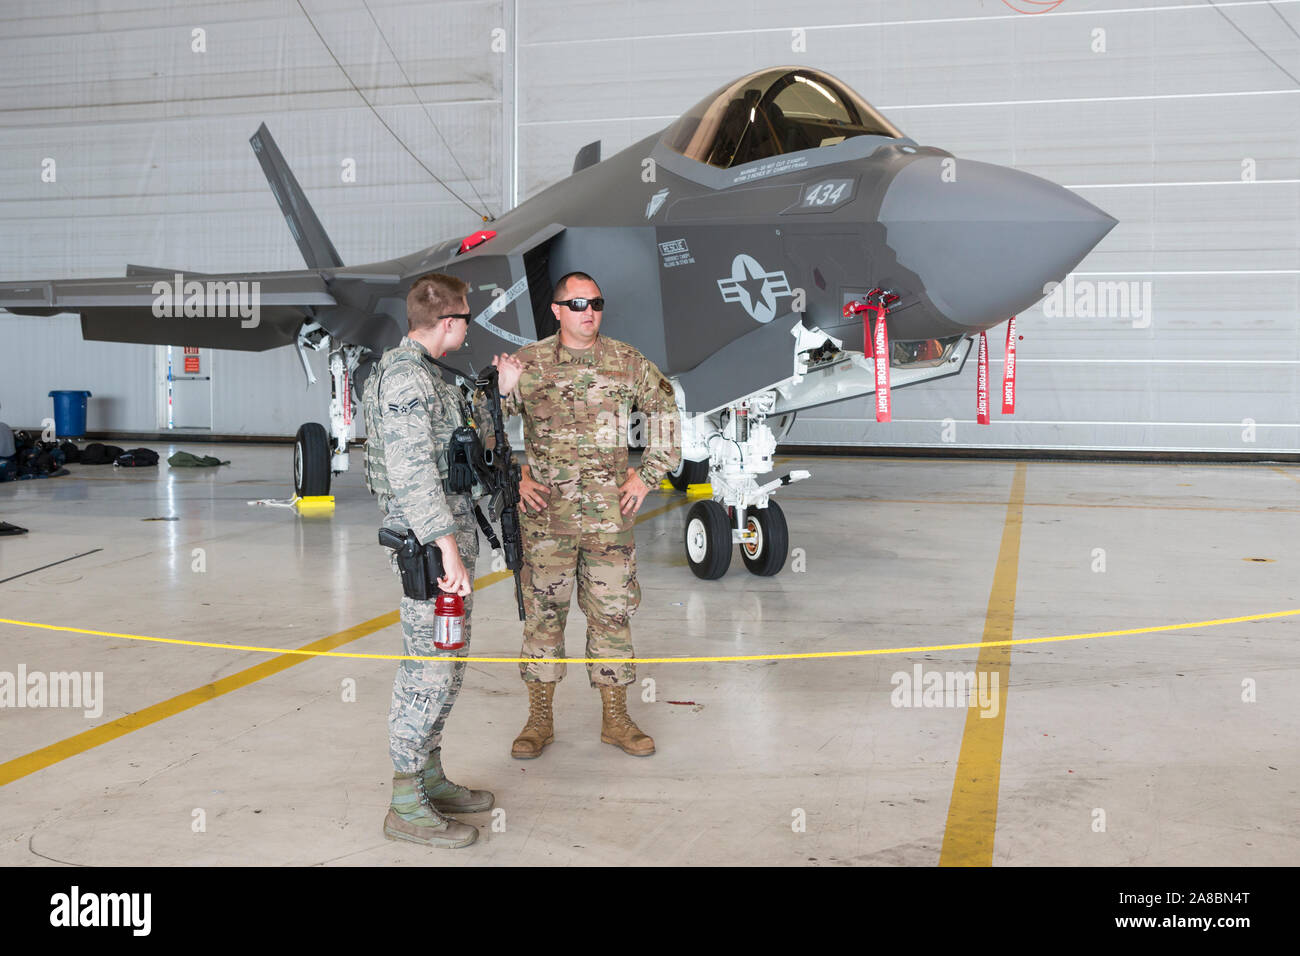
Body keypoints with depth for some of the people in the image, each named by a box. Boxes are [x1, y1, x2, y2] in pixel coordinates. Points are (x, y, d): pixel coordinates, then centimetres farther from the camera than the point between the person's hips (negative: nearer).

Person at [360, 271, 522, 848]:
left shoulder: (423, 373, 17)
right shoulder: (405, 375, -16)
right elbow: (413, 473, -23)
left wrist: (500, 391, 26)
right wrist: (449, 549, -25)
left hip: (448, 538, 11)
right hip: (428, 545, -11)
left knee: (444, 666, 17)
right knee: (430, 671, -5)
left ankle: (430, 779, 28)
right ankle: (406, 807, 4)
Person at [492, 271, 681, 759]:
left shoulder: (627, 362, 5)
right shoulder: (527, 362, 0)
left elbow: (665, 412, 16)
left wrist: (648, 476, 9)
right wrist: (515, 478, -4)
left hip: (610, 514, 1)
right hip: (545, 514, -1)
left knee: (612, 612, 6)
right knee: (542, 611, 5)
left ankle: (615, 718, 19)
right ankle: (539, 718, 18)